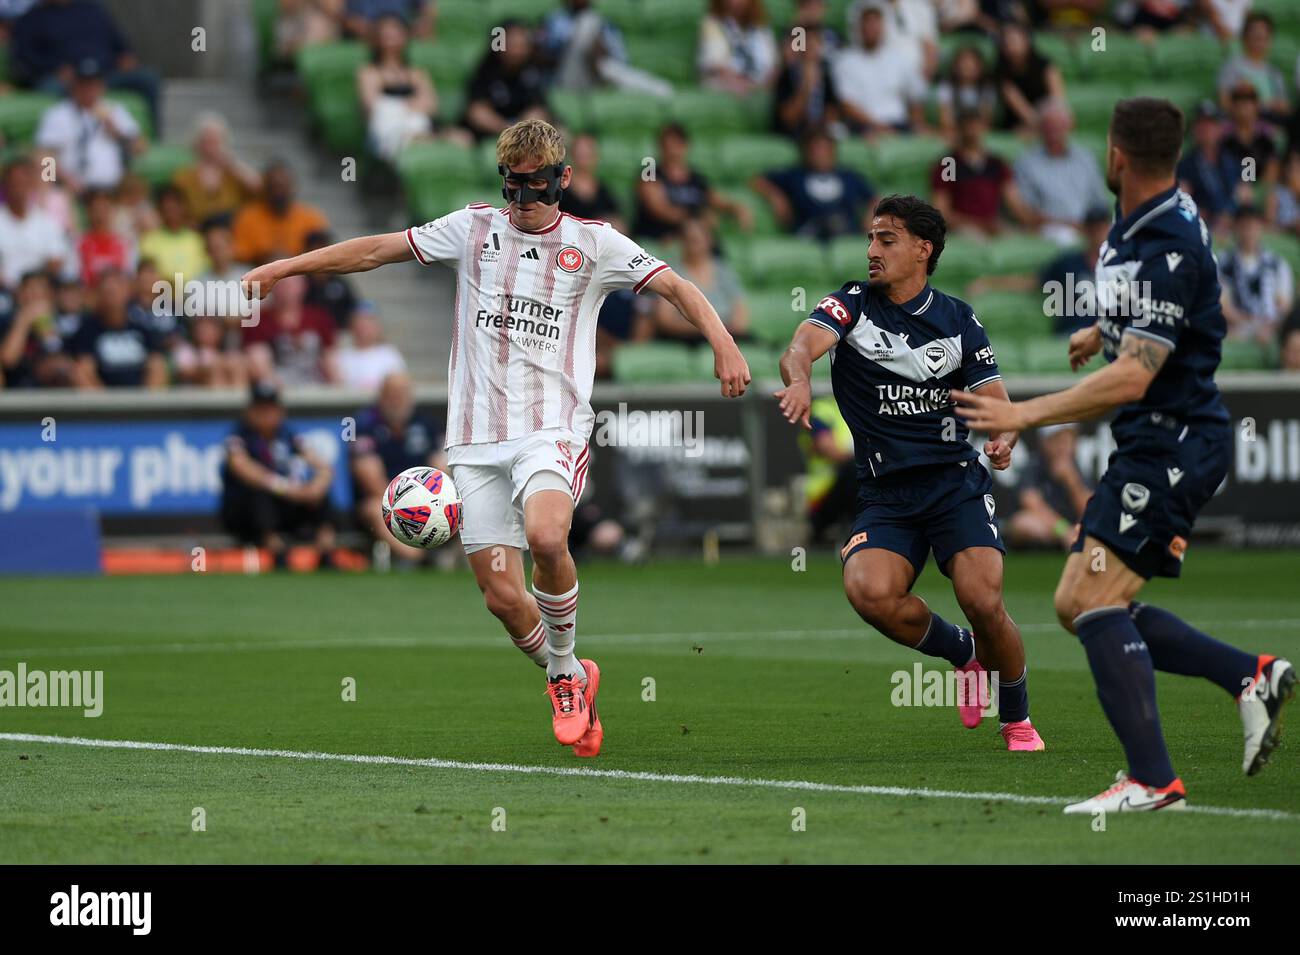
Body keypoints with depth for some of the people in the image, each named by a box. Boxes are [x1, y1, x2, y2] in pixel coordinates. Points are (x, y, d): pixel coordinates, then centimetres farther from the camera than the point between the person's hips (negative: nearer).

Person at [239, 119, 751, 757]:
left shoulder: (594, 243, 7)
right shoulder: (474, 228, 11)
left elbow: (677, 286, 6)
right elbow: (375, 250, 13)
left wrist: (723, 345, -11)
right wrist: (283, 268, 10)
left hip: (552, 428, -2)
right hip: (477, 438, 2)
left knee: (545, 536, -32)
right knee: (502, 596, -4)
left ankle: (565, 660, -7)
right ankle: (568, 680, 24)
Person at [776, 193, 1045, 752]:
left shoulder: (957, 319, 8)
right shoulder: (852, 304, 4)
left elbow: (996, 402, 7)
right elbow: (802, 346, -16)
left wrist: (1004, 437, -17)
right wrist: (799, 380, -40)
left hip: (956, 481, 0)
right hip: (885, 496, 0)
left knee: (984, 603, -20)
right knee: (869, 591, -27)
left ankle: (1017, 721, 7)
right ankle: (962, 653, 4)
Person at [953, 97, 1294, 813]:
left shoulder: (1169, 250, -22)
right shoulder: (1136, 222, 8)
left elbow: (1132, 378, -29)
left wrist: (1025, 414, -30)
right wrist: (1103, 331, 48)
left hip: (1174, 442, -10)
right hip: (1150, 444, 10)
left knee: (1094, 601, -19)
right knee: (1076, 607, 8)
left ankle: (1152, 780, -21)